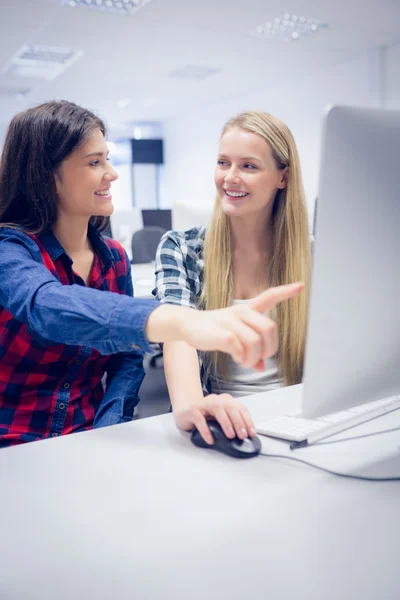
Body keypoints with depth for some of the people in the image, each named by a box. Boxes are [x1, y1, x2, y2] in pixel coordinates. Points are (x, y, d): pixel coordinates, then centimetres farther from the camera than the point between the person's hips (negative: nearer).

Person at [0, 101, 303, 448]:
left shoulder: (115, 258, 5)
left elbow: (127, 357, 6)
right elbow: (49, 308, -33)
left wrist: (107, 429, -13)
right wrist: (180, 322, -50)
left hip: (88, 443, 4)